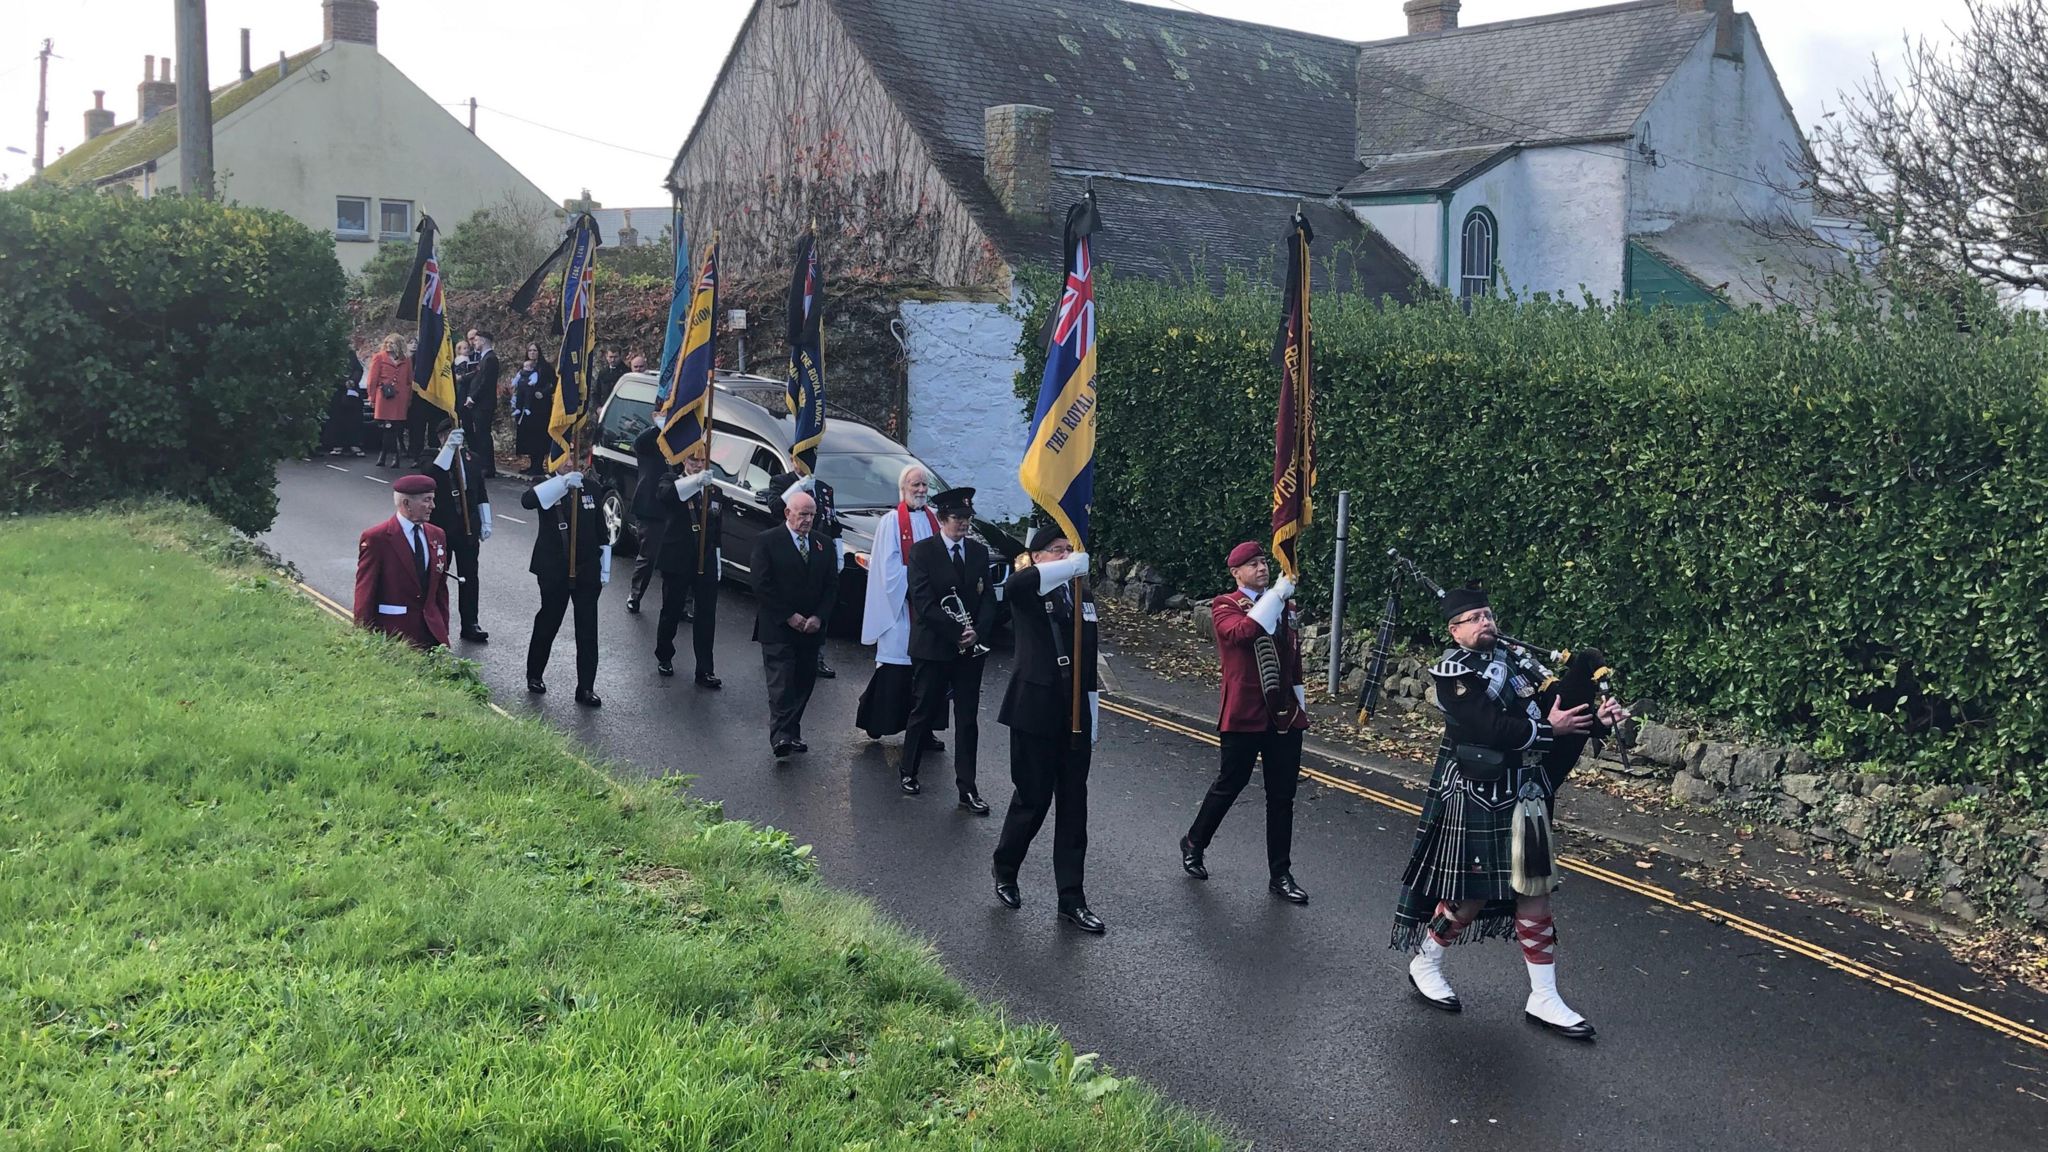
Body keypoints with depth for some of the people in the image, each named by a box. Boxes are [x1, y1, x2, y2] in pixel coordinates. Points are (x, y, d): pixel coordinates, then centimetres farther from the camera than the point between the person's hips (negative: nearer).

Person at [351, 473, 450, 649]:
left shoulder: (437, 536, 11)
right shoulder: (376, 539, -8)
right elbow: (364, 596, -7)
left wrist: (443, 634, 11)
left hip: (432, 633, 5)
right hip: (393, 635, -5)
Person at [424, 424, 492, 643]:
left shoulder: (470, 459, 7)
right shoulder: (434, 460, -7)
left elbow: (481, 492, 12)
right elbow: (433, 475, -31)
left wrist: (485, 522, 8)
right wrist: (449, 447, -34)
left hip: (468, 526, 4)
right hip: (441, 528, -4)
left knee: (470, 577, 8)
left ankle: (470, 625, 15)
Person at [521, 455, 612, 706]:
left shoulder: (592, 487, 5)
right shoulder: (547, 488, -4)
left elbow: (601, 531, 10)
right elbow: (527, 501, -29)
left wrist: (604, 571, 9)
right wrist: (563, 482, -41)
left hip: (587, 572, 2)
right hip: (554, 572, -2)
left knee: (588, 631, 2)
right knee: (547, 624, 11)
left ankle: (586, 688, 8)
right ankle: (534, 676, 30)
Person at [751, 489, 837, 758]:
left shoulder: (822, 545, 11)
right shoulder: (768, 541, -3)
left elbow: (832, 584, 10)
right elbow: (762, 585, -8)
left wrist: (819, 617, -4)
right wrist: (788, 616, -12)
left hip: (811, 627, 5)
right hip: (777, 627, -5)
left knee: (804, 681, 4)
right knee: (781, 682, -12)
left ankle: (792, 733, 11)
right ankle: (781, 736, -18)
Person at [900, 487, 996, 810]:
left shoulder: (979, 552, 7)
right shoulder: (923, 551, -6)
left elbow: (989, 598, 5)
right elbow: (923, 601, -13)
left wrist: (977, 632, -12)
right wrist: (956, 631, -17)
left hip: (971, 648, 3)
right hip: (932, 647, -3)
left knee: (968, 719, 3)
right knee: (924, 714, 9)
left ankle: (967, 789, 7)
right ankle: (909, 773, 28)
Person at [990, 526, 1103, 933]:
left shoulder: (1082, 599, 13)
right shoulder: (1029, 593, -5)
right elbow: (1013, 584, -33)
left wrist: (1092, 722, 16)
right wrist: (1073, 565, -28)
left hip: (1074, 719, 5)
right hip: (1036, 713, -5)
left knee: (1073, 807, 6)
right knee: (1033, 799, 2)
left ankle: (1071, 899, 12)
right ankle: (1005, 869, 29)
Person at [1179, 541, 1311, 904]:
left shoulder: (1286, 606, 12)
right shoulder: (1224, 605, -5)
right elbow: (1242, 632, -28)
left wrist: (1300, 703, 19)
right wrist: (1276, 594, -28)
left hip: (1285, 715, 5)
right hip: (1243, 715, -5)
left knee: (1282, 796, 7)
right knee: (1229, 785, 9)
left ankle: (1280, 875, 15)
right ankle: (1193, 844, 33)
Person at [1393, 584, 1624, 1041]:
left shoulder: (1513, 660, 8)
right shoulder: (1454, 669, -13)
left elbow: (1555, 714, 8)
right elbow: (1490, 728, -24)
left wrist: (1596, 719, -9)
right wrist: (1549, 728, -16)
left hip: (1522, 796, 7)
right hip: (1476, 800, -7)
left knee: (1533, 893, 8)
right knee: (1472, 894, 3)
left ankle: (1544, 998, 15)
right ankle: (1424, 964, 28)